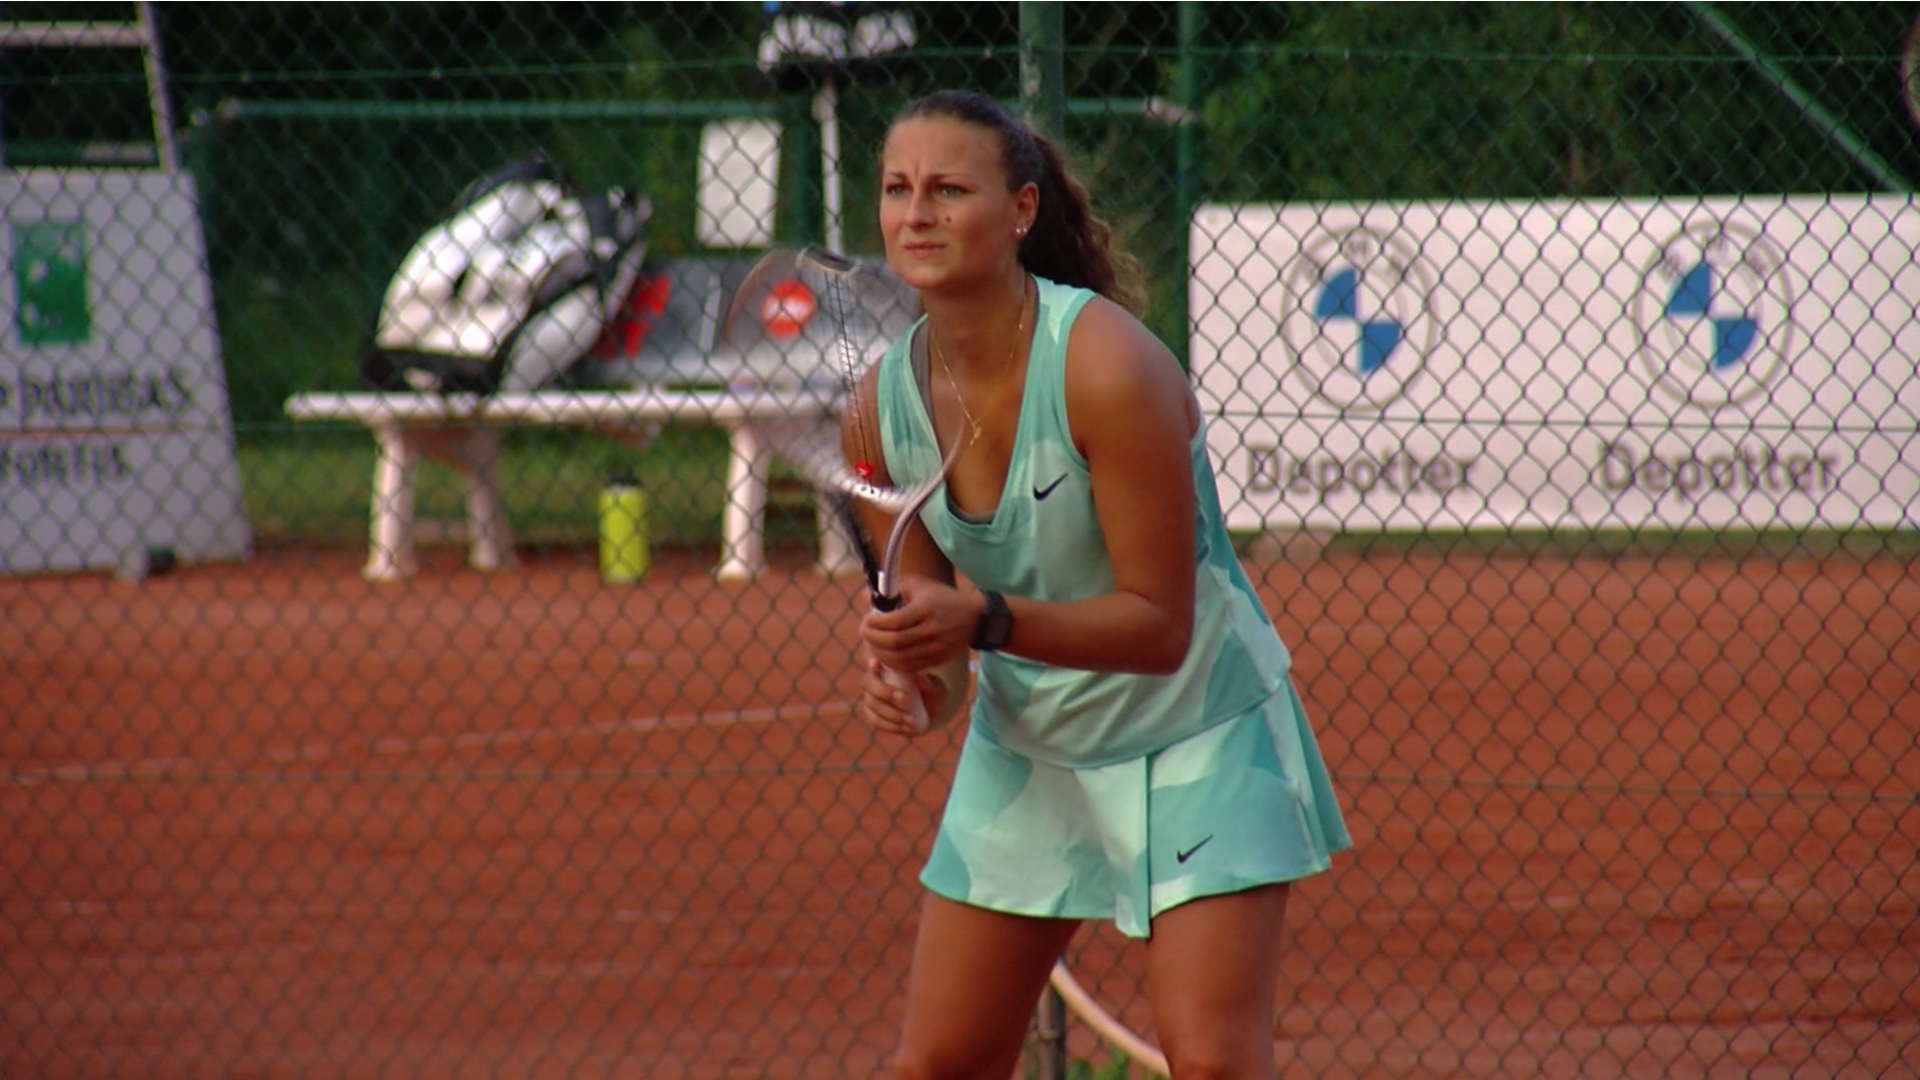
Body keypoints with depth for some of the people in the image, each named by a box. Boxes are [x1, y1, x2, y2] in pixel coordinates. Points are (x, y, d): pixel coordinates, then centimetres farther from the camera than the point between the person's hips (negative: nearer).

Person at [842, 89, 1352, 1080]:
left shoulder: (1107, 368, -25)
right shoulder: (883, 404, -8)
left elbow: (1160, 624, -22)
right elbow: (931, 609, 5)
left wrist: (984, 619, -35)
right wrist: (913, 675, -18)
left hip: (1193, 736, -6)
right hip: (1025, 746, 6)